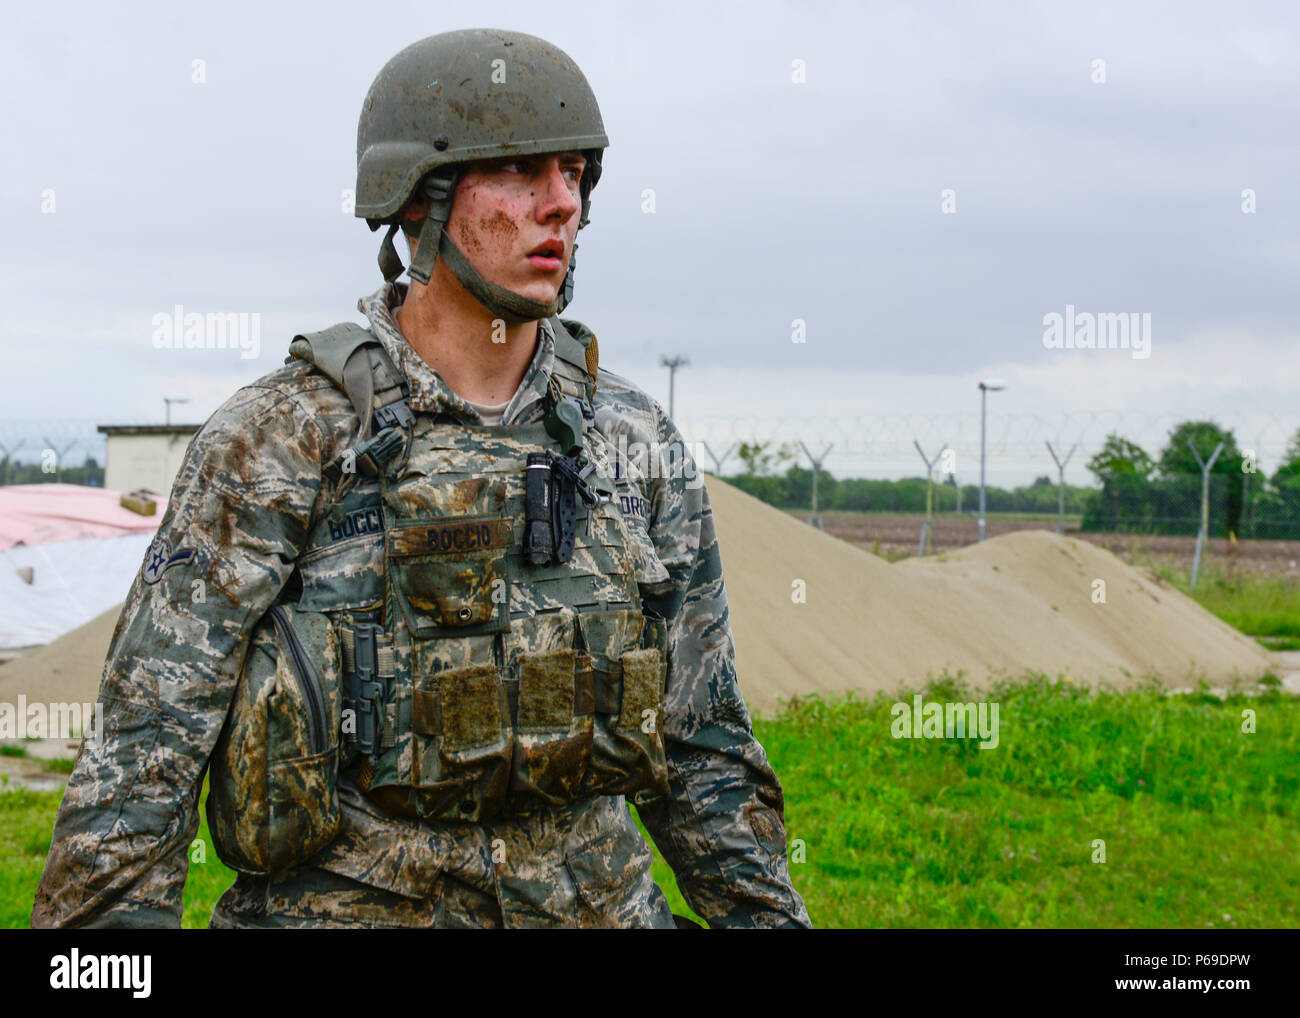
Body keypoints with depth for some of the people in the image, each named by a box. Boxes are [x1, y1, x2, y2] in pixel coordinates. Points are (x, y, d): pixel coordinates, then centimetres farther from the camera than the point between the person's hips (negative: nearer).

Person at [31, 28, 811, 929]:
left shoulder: (637, 444, 5)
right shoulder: (281, 439, -8)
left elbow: (703, 743, 12)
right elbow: (142, 756, -11)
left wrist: (769, 916, 9)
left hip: (597, 904, 4)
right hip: (345, 904, -4)